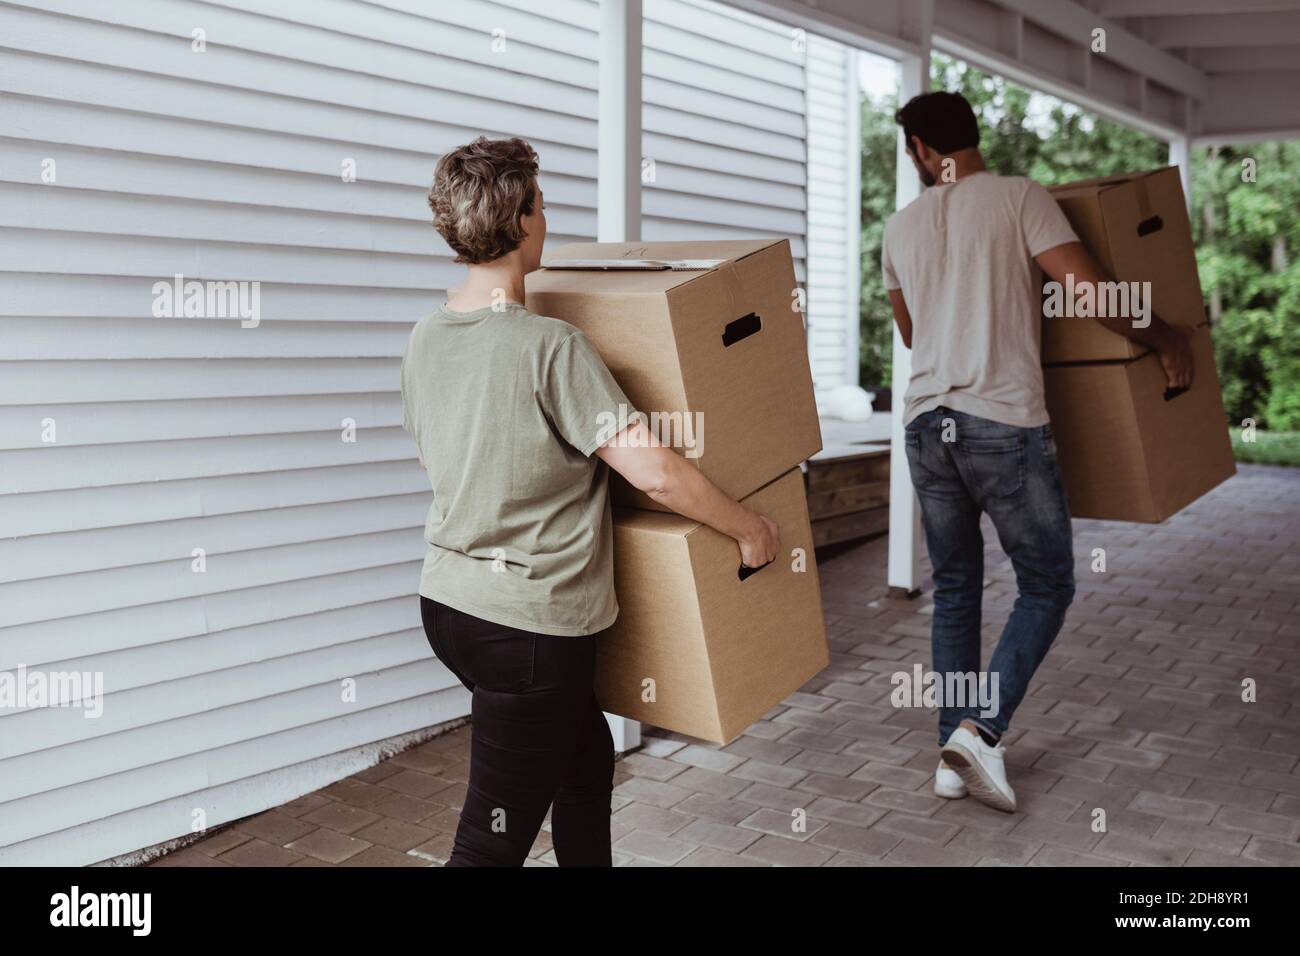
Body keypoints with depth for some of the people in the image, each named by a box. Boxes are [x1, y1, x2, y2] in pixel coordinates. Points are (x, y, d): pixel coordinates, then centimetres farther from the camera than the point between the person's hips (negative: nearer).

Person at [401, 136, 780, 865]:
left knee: (587, 756, 26)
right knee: (495, 839, 2)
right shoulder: (552, 348, -20)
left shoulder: (425, 340, 3)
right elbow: (655, 473, -23)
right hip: (531, 623, -8)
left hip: (447, 604, 8)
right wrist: (750, 529, -8)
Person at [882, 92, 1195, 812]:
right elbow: (1091, 294, -10)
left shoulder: (900, 227, 12)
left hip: (926, 423, 5)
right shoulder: (1019, 198, -3)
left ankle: (954, 752, 16)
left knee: (954, 589, 14)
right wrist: (1163, 339, 7)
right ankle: (980, 731, -5)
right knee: (1046, 585, 8)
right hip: (1004, 424, -5)